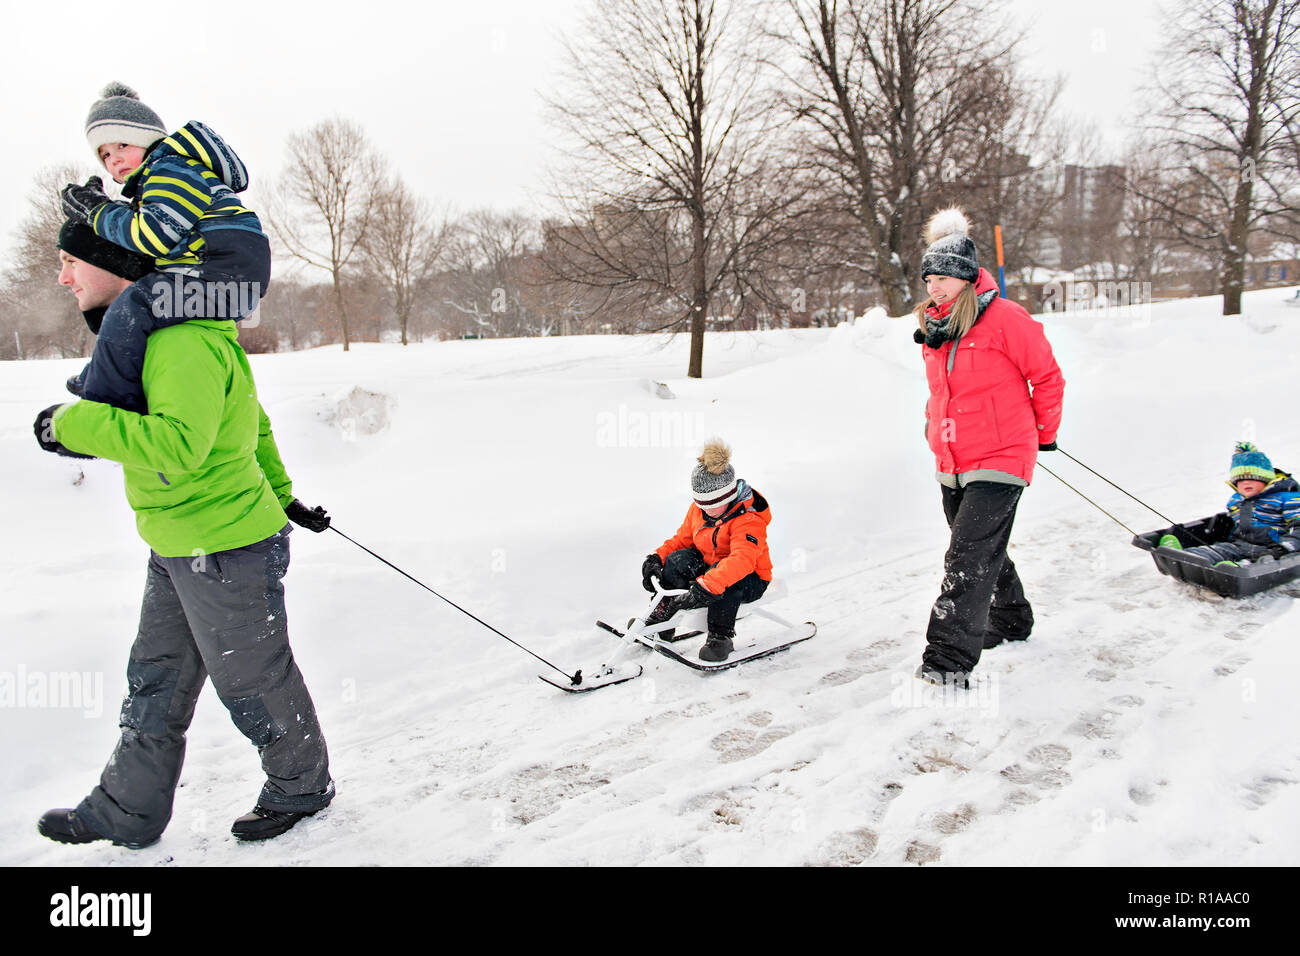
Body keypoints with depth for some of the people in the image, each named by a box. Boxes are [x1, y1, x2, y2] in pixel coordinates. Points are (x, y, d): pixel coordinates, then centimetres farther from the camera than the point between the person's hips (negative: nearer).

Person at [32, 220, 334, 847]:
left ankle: (301, 788, 32)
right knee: (155, 682, 19)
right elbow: (249, 420, 20)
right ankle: (127, 813, 35)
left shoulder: (185, 342, -21)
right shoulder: (143, 331, 13)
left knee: (253, 681, 8)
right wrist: (281, 495, 27)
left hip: (226, 550, -10)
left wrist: (75, 425, -25)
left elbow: (178, 445, -34)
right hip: (176, 548, 10)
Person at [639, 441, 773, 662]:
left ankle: (721, 636, -26)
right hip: (708, 565, 7)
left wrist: (705, 587, -59)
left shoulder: (749, 519, -29)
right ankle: (661, 618, -7)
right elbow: (681, 539, 8)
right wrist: (656, 558, -13)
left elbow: (741, 560, -45)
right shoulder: (697, 510, -5)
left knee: (723, 578, -40)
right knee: (677, 560, -21)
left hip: (751, 581, -6)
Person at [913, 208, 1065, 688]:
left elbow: (1048, 378, -3)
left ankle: (948, 664, -14)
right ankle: (1012, 620, 43)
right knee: (981, 552, 20)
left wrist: (1042, 433, 6)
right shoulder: (934, 328, 10)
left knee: (968, 559, -14)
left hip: (999, 460, -7)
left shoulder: (1005, 319, -11)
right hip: (951, 466, 8)